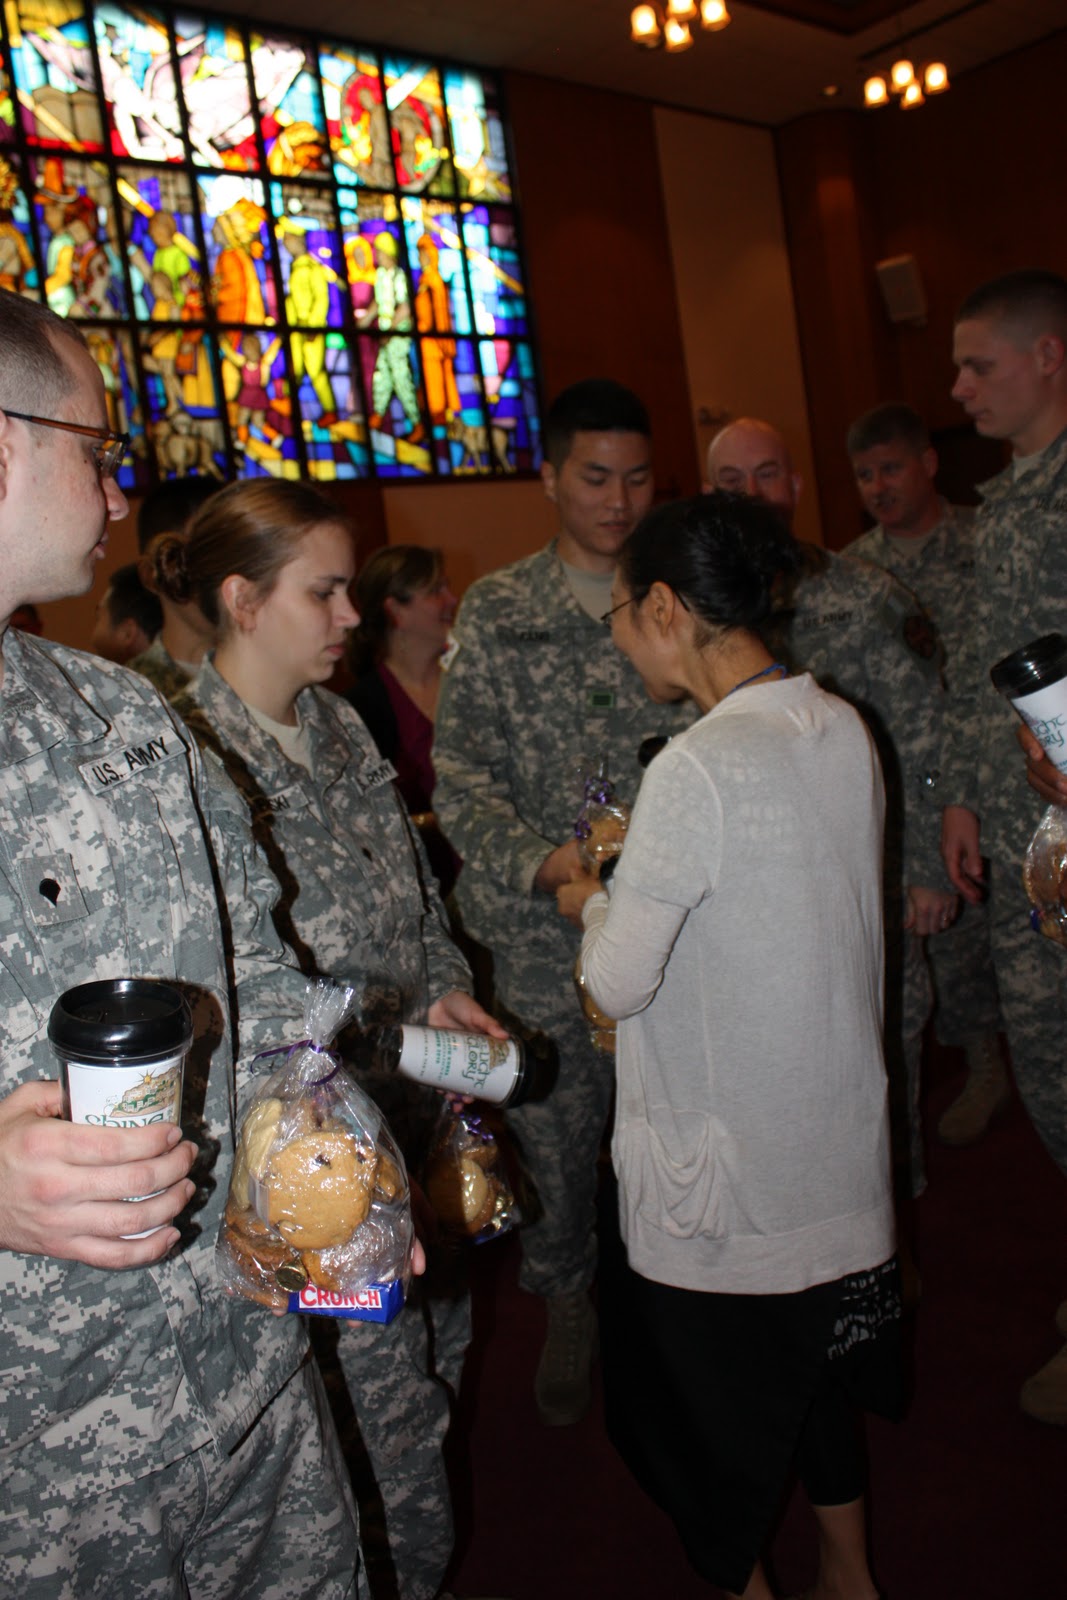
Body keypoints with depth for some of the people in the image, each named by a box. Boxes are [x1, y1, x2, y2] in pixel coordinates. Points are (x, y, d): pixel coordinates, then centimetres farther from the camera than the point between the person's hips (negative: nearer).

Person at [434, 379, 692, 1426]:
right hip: (546, 936, -1)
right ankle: (566, 1313, 36)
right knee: (553, 1139, 9)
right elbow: (460, 770, -4)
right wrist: (541, 860, -19)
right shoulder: (496, 610, 2)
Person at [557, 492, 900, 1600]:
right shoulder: (843, 729, -2)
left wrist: (591, 903, -1)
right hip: (837, 1134, 8)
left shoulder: (696, 769, -26)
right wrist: (643, 883, 11)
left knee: (714, 1395, 16)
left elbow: (618, 983, -21)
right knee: (816, 1365, 28)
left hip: (724, 1167, -8)